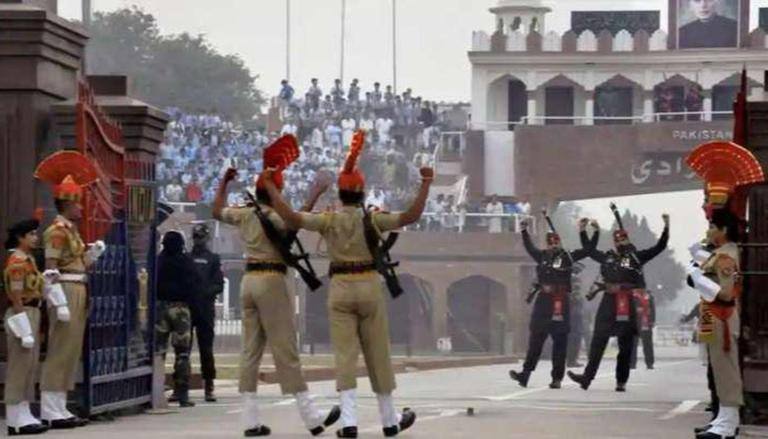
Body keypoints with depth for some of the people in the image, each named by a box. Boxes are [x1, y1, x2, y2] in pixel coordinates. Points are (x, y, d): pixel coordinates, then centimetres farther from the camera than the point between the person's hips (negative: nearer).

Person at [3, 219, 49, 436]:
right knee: (19, 367, -7)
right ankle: (17, 421, -6)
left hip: (32, 314, 10)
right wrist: (25, 329, -21)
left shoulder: (28, 260, 16)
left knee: (29, 367, 12)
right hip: (22, 315, -10)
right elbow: (16, 297, -18)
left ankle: (24, 416, 17)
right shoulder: (17, 262, -14)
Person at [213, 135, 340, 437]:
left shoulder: (244, 215, 9)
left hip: (249, 281, 8)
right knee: (285, 350, -7)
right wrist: (314, 197, -27)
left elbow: (217, 211, 27)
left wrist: (224, 182, 35)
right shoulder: (272, 217, -12)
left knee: (251, 349, 7)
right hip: (272, 280, -7)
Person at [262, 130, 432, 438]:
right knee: (378, 355, 10)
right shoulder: (372, 219, -7)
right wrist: (426, 185, -10)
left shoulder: (329, 220, -6)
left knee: (345, 355, 0)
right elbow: (411, 216, -13)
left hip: (340, 288, 0)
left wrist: (271, 188, -8)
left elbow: (292, 218, -15)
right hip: (369, 286, 0)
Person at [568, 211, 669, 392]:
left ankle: (621, 381, 10)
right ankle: (588, 376, -4)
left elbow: (659, 247, 2)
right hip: (609, 302, 2)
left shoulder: (637, 257, 5)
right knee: (598, 341, -3)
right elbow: (588, 249, 25)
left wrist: (666, 227, -8)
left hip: (629, 305, -2)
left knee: (626, 345, 4)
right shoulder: (607, 257, 13)